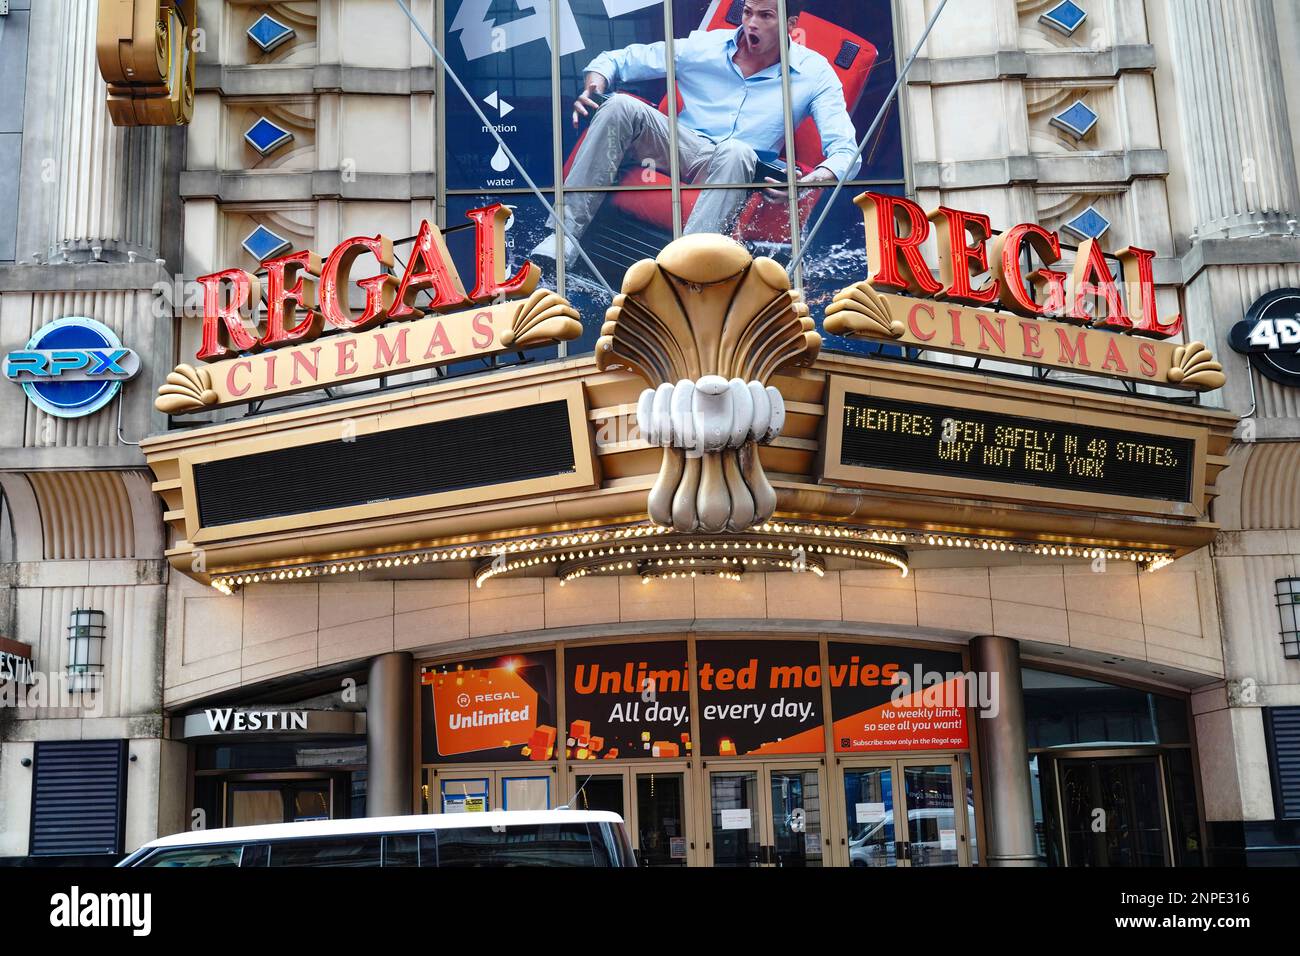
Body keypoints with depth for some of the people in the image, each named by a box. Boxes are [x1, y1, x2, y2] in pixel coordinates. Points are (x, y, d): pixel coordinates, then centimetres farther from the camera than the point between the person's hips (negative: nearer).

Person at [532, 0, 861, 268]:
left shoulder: (813, 72, 1)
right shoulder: (704, 47, 6)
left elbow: (845, 149, -9)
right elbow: (615, 61, 10)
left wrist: (811, 183, -32)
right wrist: (594, 87, -15)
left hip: (736, 171, -2)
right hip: (681, 148, 2)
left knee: (736, 151, -38)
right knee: (621, 105, -25)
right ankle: (564, 233, -33)